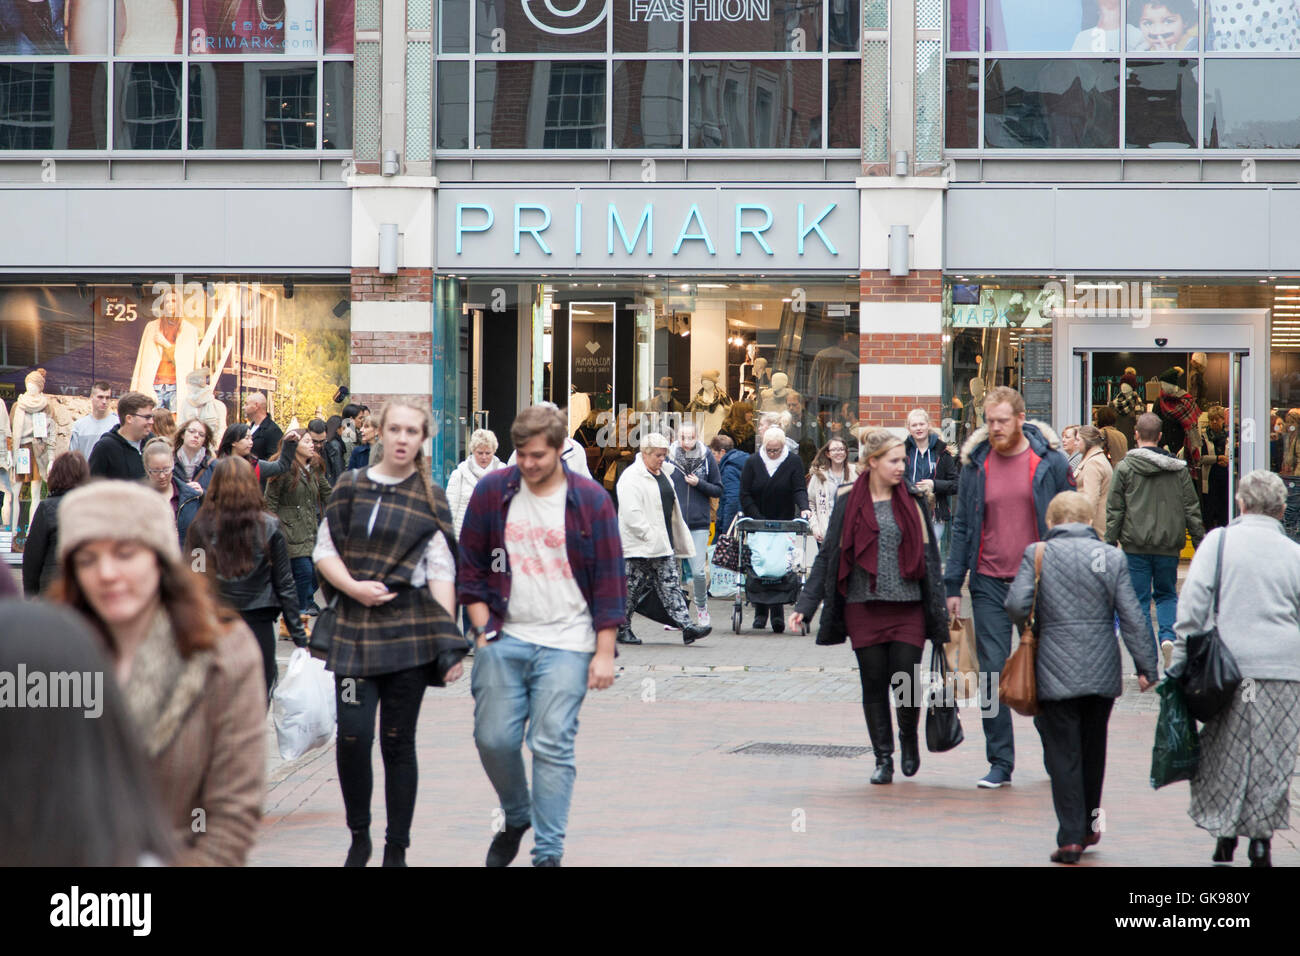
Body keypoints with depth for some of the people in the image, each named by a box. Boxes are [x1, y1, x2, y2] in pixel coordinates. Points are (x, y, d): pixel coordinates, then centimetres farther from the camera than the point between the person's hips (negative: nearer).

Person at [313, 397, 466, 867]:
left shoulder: (430, 498, 4)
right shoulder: (350, 488, 7)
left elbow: (441, 572, 0)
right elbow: (324, 550, 8)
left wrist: (449, 642, -6)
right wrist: (353, 586, -10)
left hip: (410, 631, -1)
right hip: (355, 630, 1)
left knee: (398, 741, 3)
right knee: (353, 735, -9)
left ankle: (396, 850, 12)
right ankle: (359, 836, 12)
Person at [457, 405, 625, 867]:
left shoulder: (590, 500, -1)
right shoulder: (492, 491, 4)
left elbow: (609, 581, 1)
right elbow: (471, 566, 11)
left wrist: (604, 653, -3)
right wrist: (483, 630, 2)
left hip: (566, 645, -2)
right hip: (504, 639, 2)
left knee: (552, 747, -7)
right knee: (493, 738, 0)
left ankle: (548, 853, -2)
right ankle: (516, 818, 27)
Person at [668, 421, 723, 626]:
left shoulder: (707, 458, 3)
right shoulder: (669, 457, 2)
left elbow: (718, 490, 7)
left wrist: (699, 484, -8)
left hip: (699, 524, 0)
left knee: (698, 571, -6)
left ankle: (701, 606, 18)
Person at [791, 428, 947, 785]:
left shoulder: (913, 500, 5)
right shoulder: (848, 500, 3)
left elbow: (929, 555, 8)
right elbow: (828, 555, 7)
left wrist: (938, 611, 5)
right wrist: (805, 605, 3)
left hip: (908, 607, 0)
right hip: (864, 607, 0)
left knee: (906, 683, -5)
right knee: (874, 685, 3)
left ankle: (909, 738, 23)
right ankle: (883, 758, 15)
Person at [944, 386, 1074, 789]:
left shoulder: (1049, 460, -2)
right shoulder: (976, 463, 4)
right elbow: (962, 526, 9)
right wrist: (952, 585, 5)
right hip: (989, 584, 2)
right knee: (992, 672, 0)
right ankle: (1000, 763, 7)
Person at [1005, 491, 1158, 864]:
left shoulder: (1037, 554, -3)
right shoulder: (1111, 557, 0)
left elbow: (1016, 604, -13)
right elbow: (1131, 617, -2)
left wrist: (1027, 625, 9)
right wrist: (1146, 665, 3)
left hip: (1055, 672, -2)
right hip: (1101, 672, 2)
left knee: (1063, 754, 2)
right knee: (1093, 750, 17)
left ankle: (1071, 837, -5)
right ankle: (1088, 826, 27)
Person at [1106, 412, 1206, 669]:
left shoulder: (1125, 467, -3)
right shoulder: (1179, 469, 4)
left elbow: (1114, 511, -3)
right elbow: (1192, 509, 7)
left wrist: (1109, 545, 2)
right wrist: (1200, 543, 14)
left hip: (1136, 544, -2)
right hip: (1169, 545, 2)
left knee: (1140, 601, 5)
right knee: (1167, 594, 19)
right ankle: (1168, 636, -8)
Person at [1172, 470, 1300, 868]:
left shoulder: (1218, 541, -1)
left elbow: (1192, 604, -5)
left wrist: (1182, 660, -1)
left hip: (1229, 668, 0)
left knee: (1223, 753, 10)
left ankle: (1224, 834, 12)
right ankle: (1261, 839, 6)